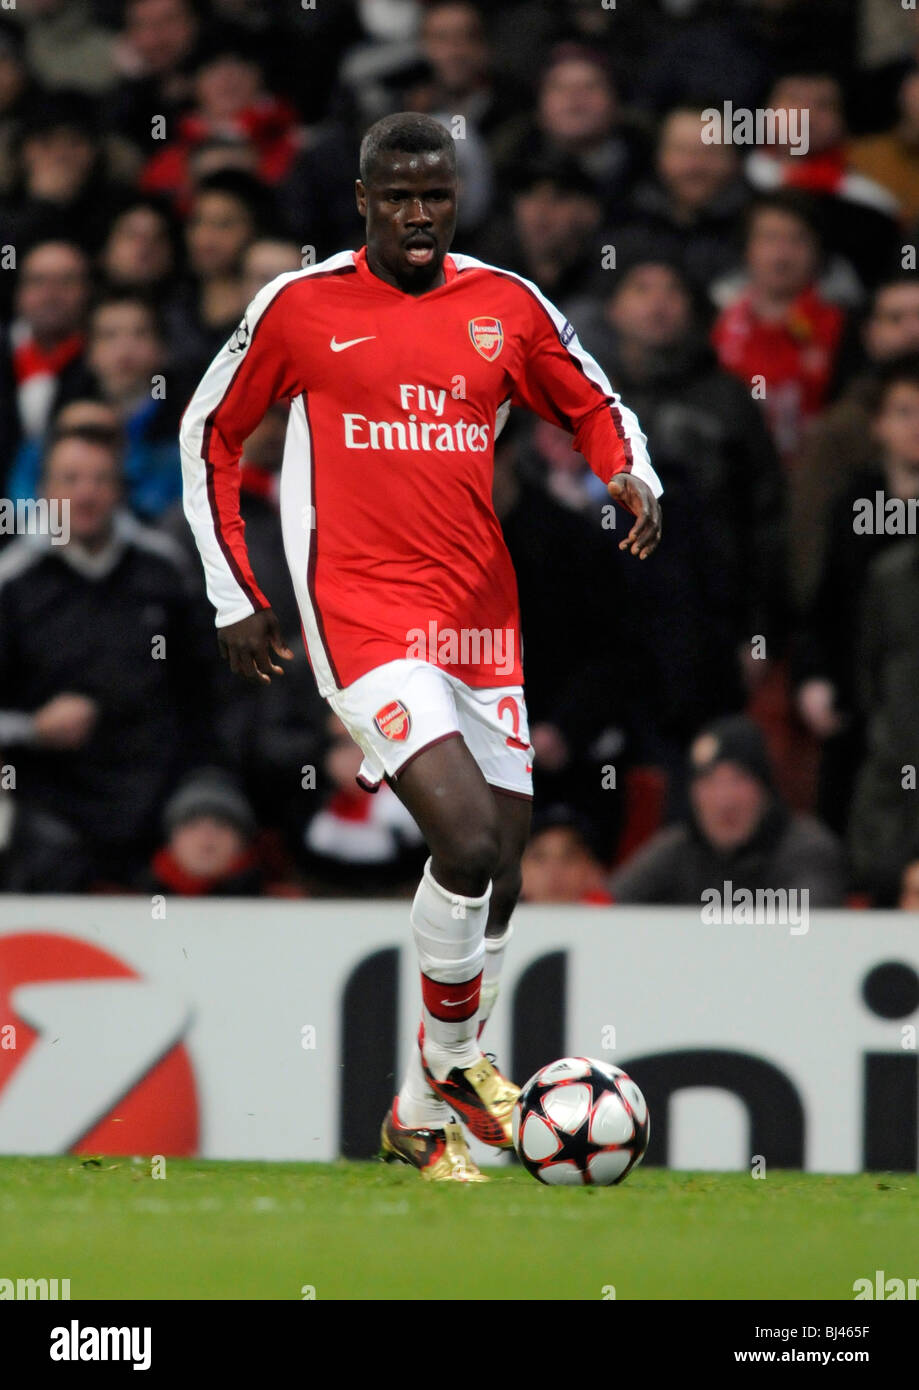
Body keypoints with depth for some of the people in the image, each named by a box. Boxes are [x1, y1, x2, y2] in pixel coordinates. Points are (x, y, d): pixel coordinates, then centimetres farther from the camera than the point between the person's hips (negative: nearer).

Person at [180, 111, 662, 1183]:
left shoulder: (506, 307, 8)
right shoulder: (300, 307, 0)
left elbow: (594, 408, 22)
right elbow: (209, 436, 11)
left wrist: (633, 479, -1)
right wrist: (234, 598, 8)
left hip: (480, 615, 5)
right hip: (362, 614, -5)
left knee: (495, 880, 4)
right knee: (467, 838, -22)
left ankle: (425, 1108, 21)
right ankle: (448, 1064, -2)